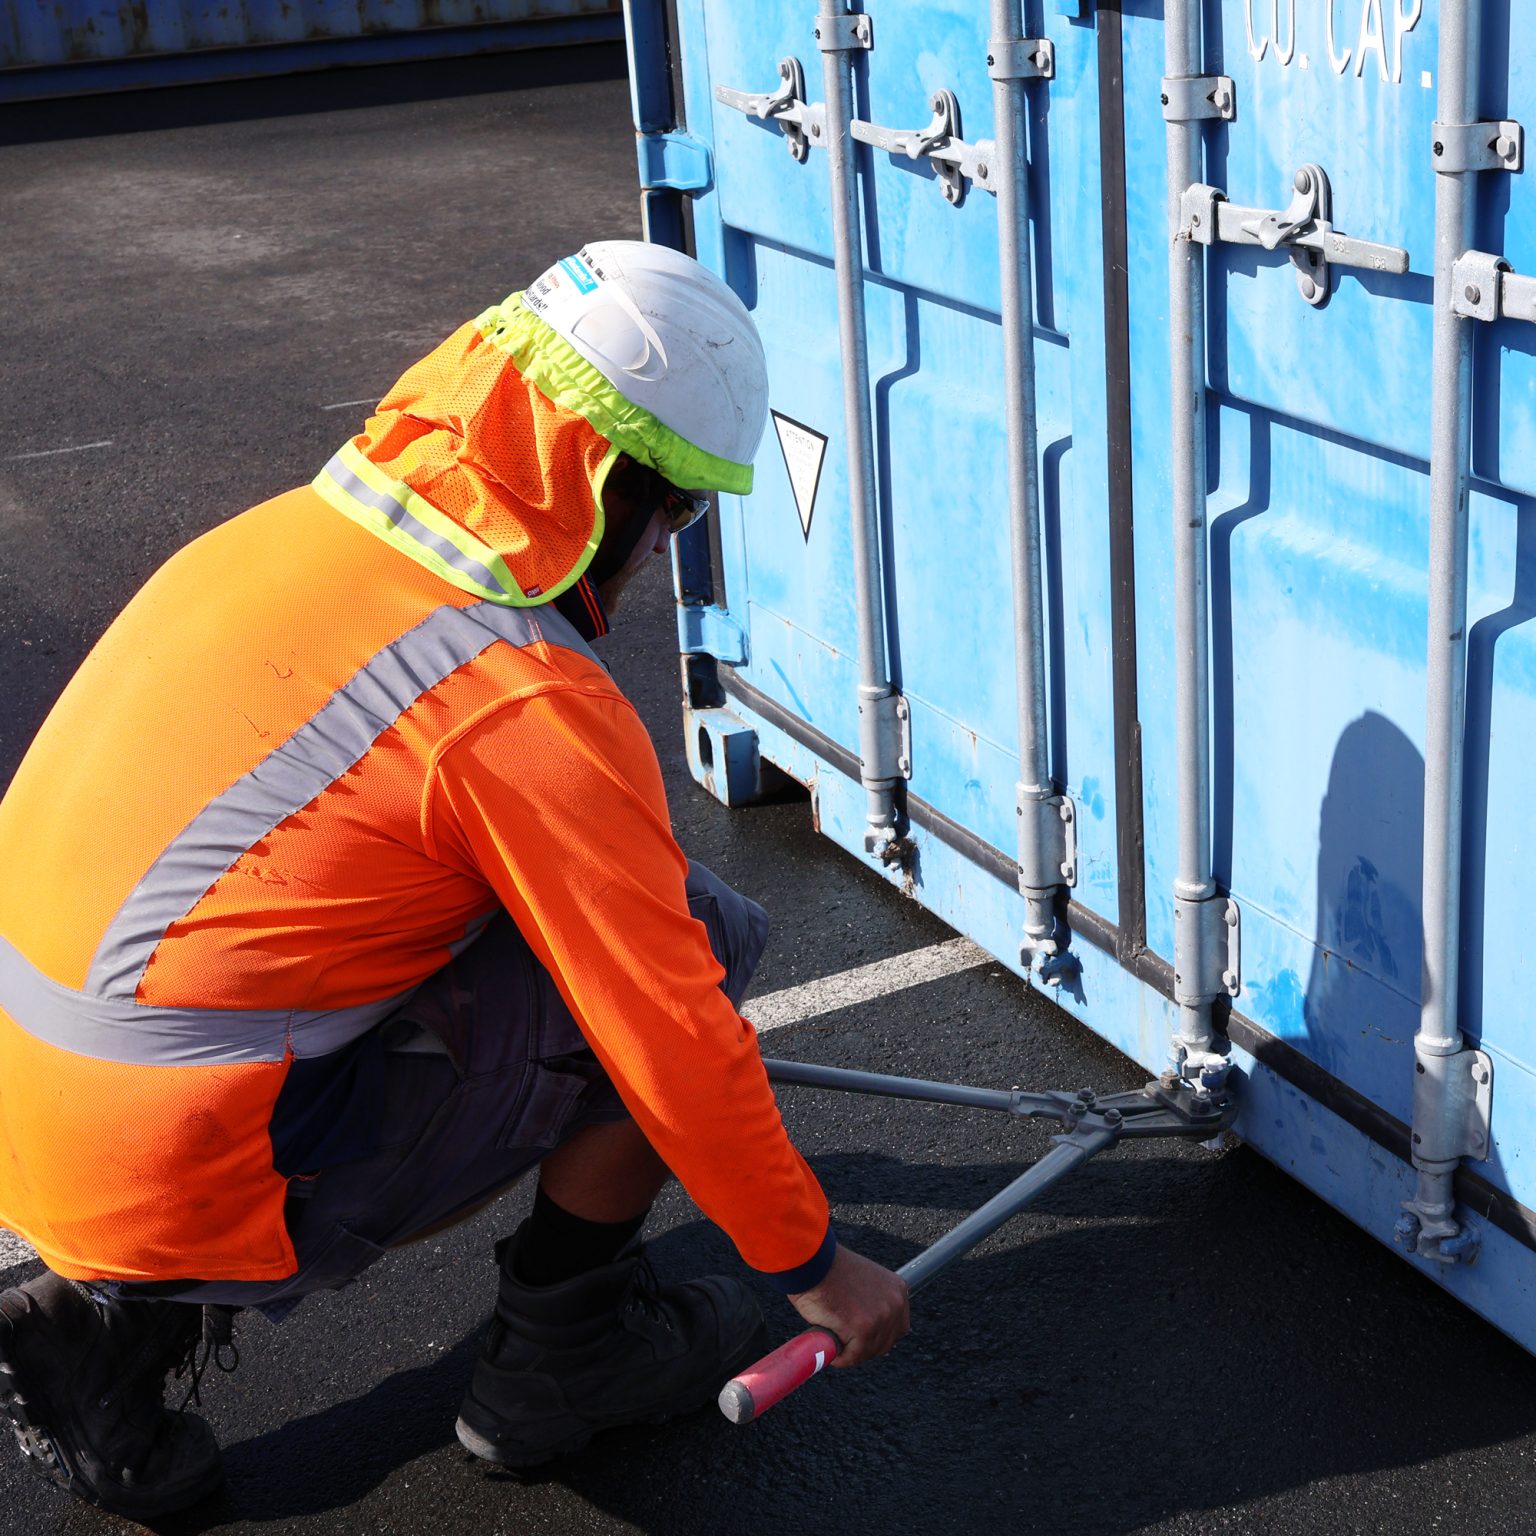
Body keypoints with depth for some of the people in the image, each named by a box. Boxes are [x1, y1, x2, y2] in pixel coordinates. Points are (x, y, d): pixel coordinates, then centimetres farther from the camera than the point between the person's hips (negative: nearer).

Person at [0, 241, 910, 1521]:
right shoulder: (527, 705, -18)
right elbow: (674, 1037, -12)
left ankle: (117, 1317, 16)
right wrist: (815, 1263, 5)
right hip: (194, 1187, -8)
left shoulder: (276, 537, 7)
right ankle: (560, 1356, 14)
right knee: (699, 934, -4)